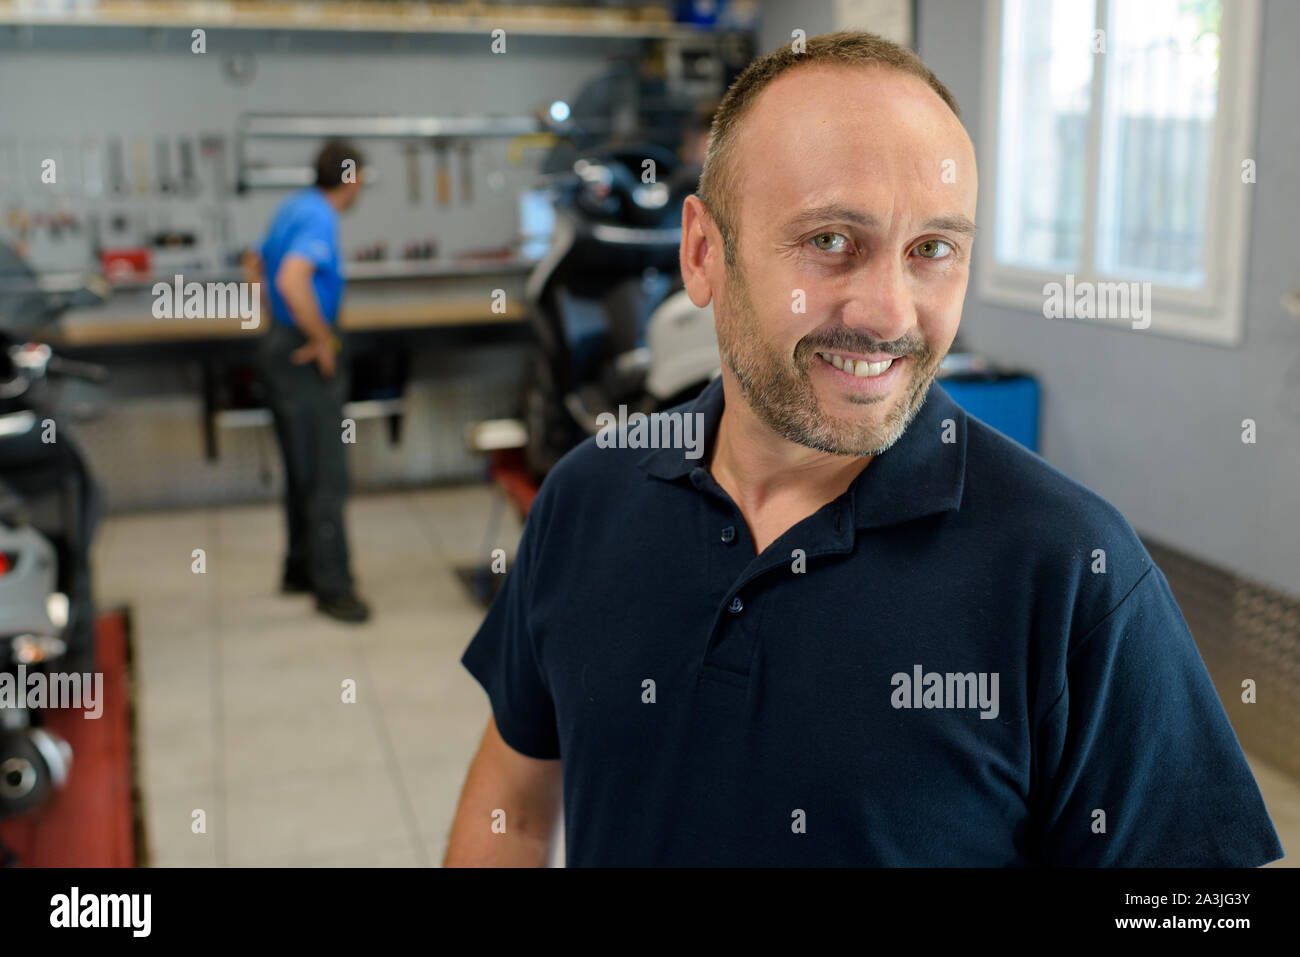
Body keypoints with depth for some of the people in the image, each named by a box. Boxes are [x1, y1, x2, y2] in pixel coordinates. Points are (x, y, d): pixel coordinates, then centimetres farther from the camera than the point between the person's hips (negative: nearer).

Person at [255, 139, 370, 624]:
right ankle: (332, 587, 0)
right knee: (326, 475, -5)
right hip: (307, 358, -10)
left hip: (282, 345, 10)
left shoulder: (294, 207, 12)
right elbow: (292, 281, -33)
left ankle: (300, 571, 27)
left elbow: (260, 265, 25)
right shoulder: (319, 219, -18)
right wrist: (323, 340, -22)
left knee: (302, 470, 17)